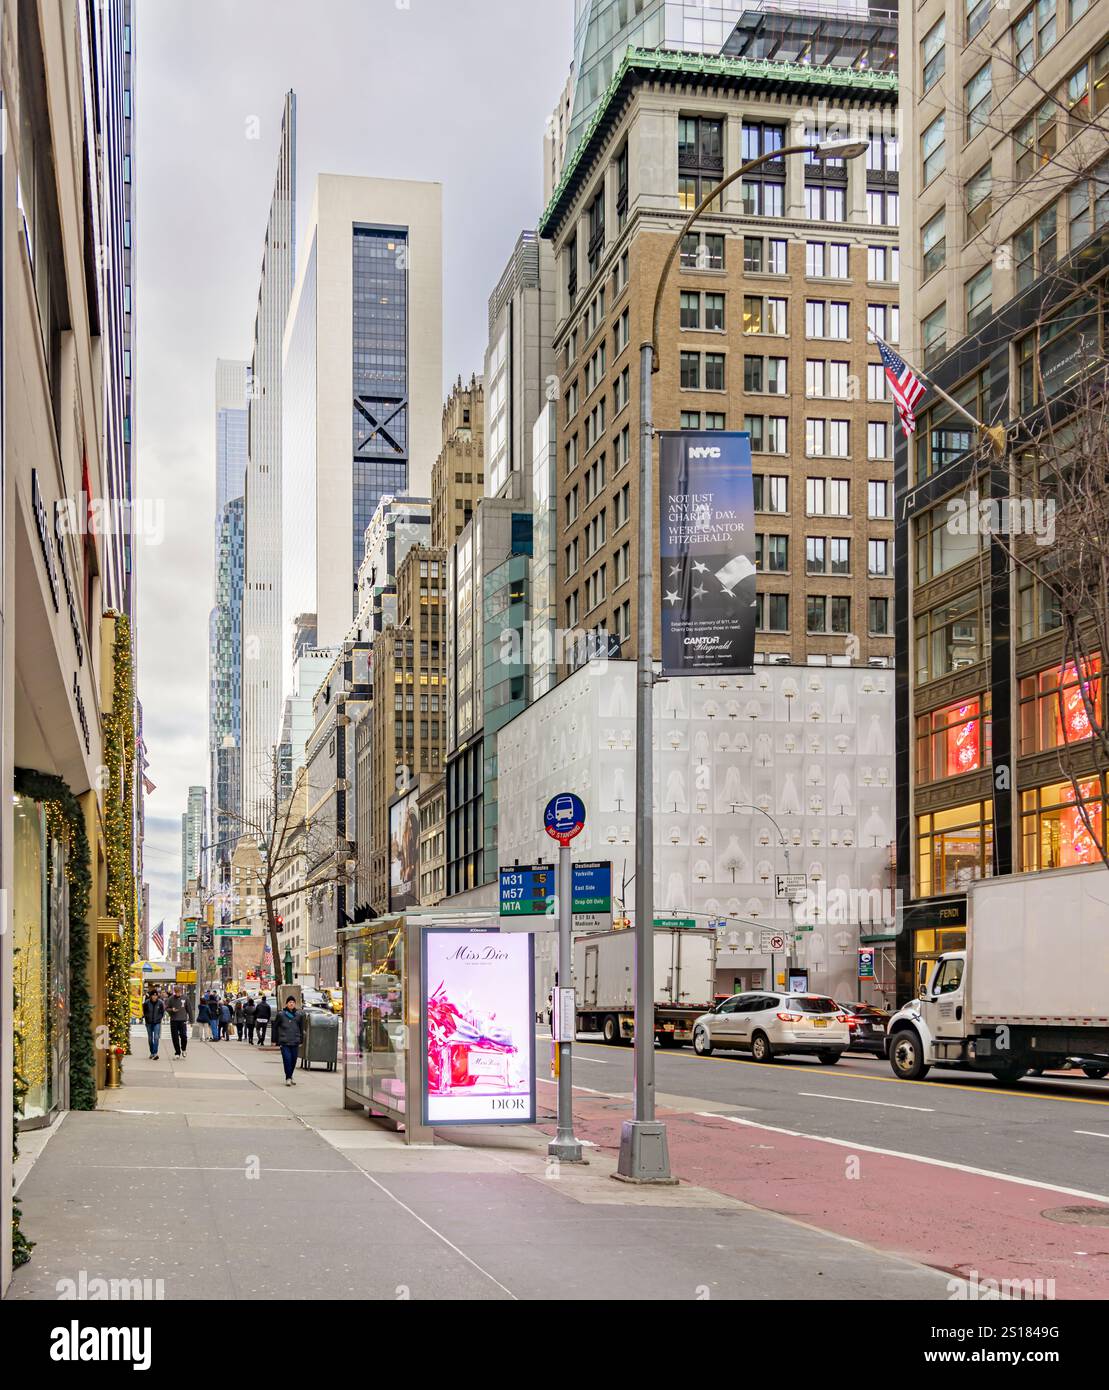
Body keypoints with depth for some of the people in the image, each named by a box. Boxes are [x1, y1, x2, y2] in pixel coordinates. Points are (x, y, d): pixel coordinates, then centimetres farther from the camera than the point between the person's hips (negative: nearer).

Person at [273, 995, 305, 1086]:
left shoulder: (299, 1015, 5)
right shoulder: (281, 1015, 0)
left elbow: (301, 1028, 12)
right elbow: (275, 1027, 7)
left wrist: (300, 1040, 9)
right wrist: (276, 1040, 4)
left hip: (295, 1042, 2)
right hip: (284, 1042, -2)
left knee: (293, 1060, 7)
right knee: (287, 1059, -12)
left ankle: (290, 1077, 24)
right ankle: (288, 1078, -4)